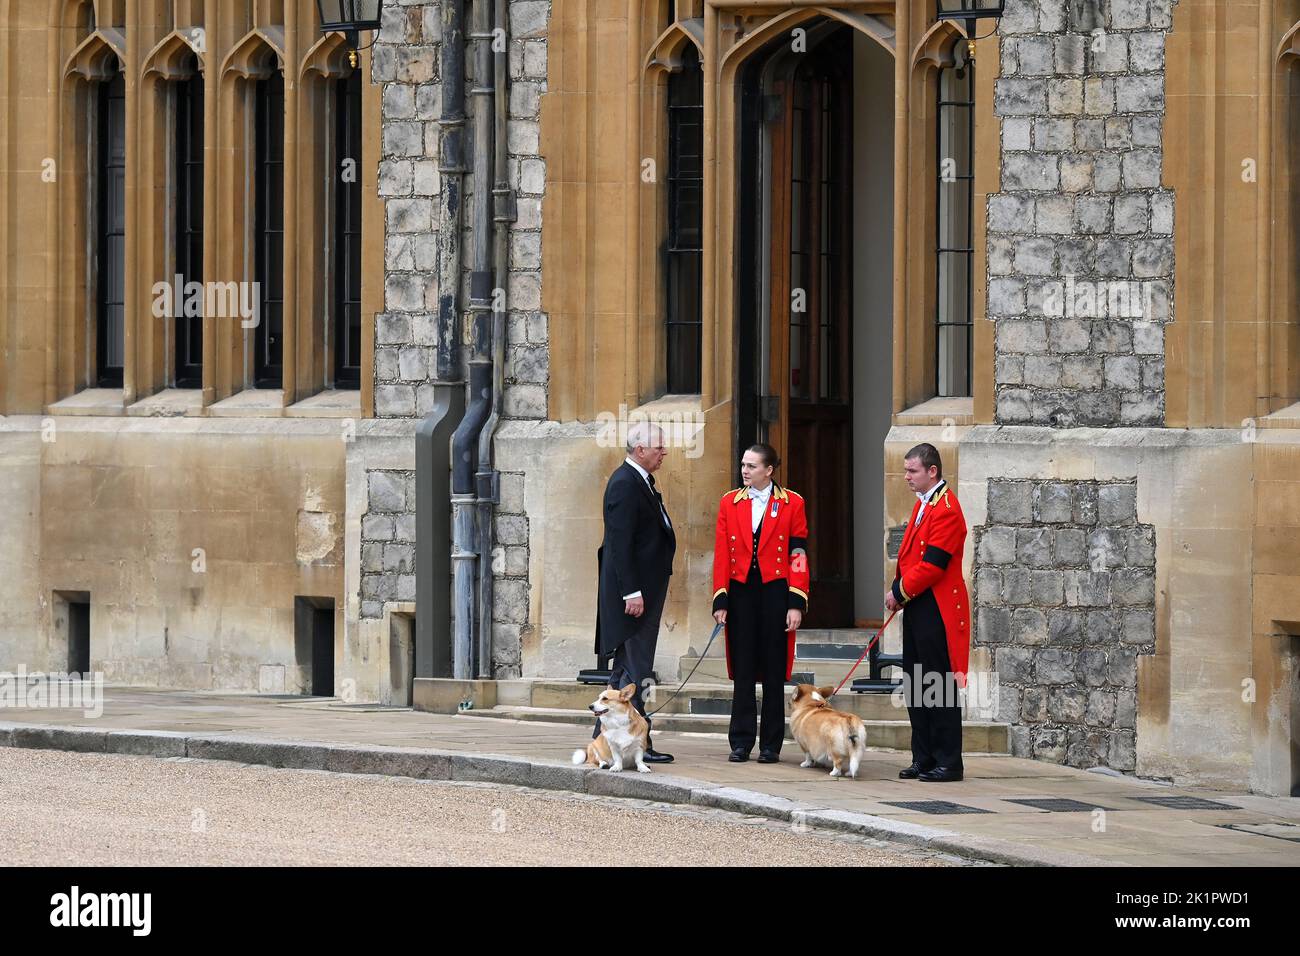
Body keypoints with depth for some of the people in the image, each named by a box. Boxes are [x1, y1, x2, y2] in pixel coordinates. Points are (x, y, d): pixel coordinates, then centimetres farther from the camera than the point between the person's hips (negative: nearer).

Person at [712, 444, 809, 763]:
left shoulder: (792, 504, 1)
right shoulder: (729, 503, 7)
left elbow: (798, 557, -2)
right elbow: (722, 555, 5)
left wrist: (796, 604, -8)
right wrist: (720, 601, -1)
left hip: (775, 593, -2)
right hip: (741, 593, 2)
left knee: (774, 673, 3)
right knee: (742, 671, 3)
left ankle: (771, 745, 9)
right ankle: (741, 744, 7)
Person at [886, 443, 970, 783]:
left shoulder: (946, 509, -16)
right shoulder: (923, 504, 15)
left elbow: (932, 565, -20)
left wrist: (900, 592, -11)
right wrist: (898, 591, 6)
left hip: (936, 612, -10)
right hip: (916, 609, 10)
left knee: (939, 688, -5)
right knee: (916, 686, 12)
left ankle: (948, 763, 0)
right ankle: (924, 760, 17)